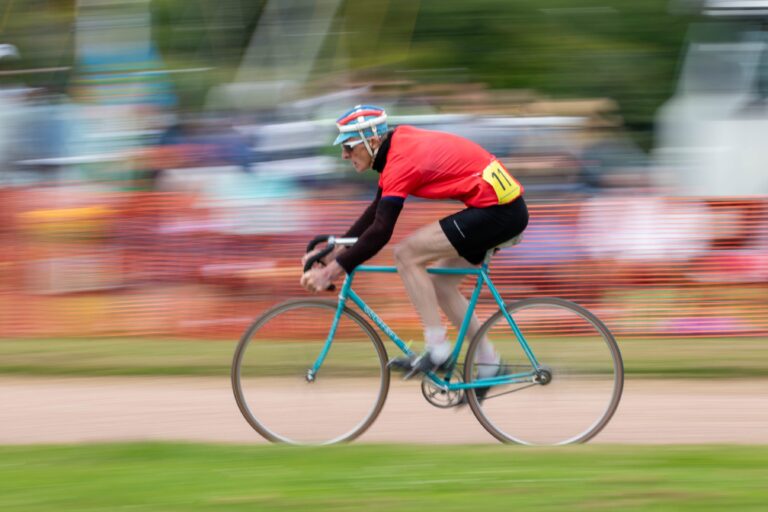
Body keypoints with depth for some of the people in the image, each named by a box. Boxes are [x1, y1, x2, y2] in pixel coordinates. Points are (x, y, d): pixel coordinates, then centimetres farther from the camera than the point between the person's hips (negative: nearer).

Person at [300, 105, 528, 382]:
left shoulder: (401, 162, -17)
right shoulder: (400, 141, 11)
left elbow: (380, 232, -22)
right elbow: (377, 210, 19)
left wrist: (332, 271, -19)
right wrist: (334, 252, 15)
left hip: (498, 211, -10)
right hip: (507, 206, 10)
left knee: (406, 254, -12)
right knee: (440, 282, 16)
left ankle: (437, 348, -8)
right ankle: (489, 363, 20)